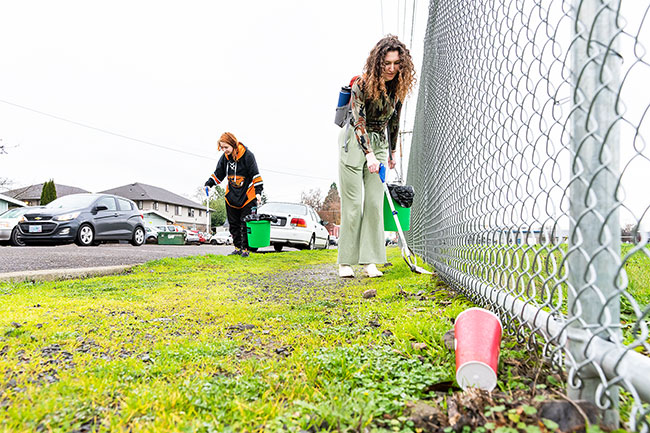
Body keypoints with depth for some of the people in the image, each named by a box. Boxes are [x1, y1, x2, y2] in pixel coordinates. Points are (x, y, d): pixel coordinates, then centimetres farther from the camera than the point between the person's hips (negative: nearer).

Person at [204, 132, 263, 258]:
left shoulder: (247, 155, -13)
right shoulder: (224, 157, 2)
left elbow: (255, 175, -13)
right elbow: (218, 173, 12)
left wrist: (258, 191, -20)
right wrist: (209, 184, -2)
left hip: (247, 196, -5)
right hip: (231, 197, 6)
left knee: (246, 224, -2)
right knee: (233, 224, 9)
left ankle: (245, 249, 9)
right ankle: (237, 247, 19)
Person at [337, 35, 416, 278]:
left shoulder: (399, 87, 2)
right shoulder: (362, 84, -15)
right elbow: (359, 121, -22)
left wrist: (392, 151, 17)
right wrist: (369, 154, -31)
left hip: (379, 144, 5)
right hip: (354, 142, -5)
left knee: (375, 202, -2)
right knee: (352, 204, -6)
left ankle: (369, 262, 3)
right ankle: (345, 262, 3)